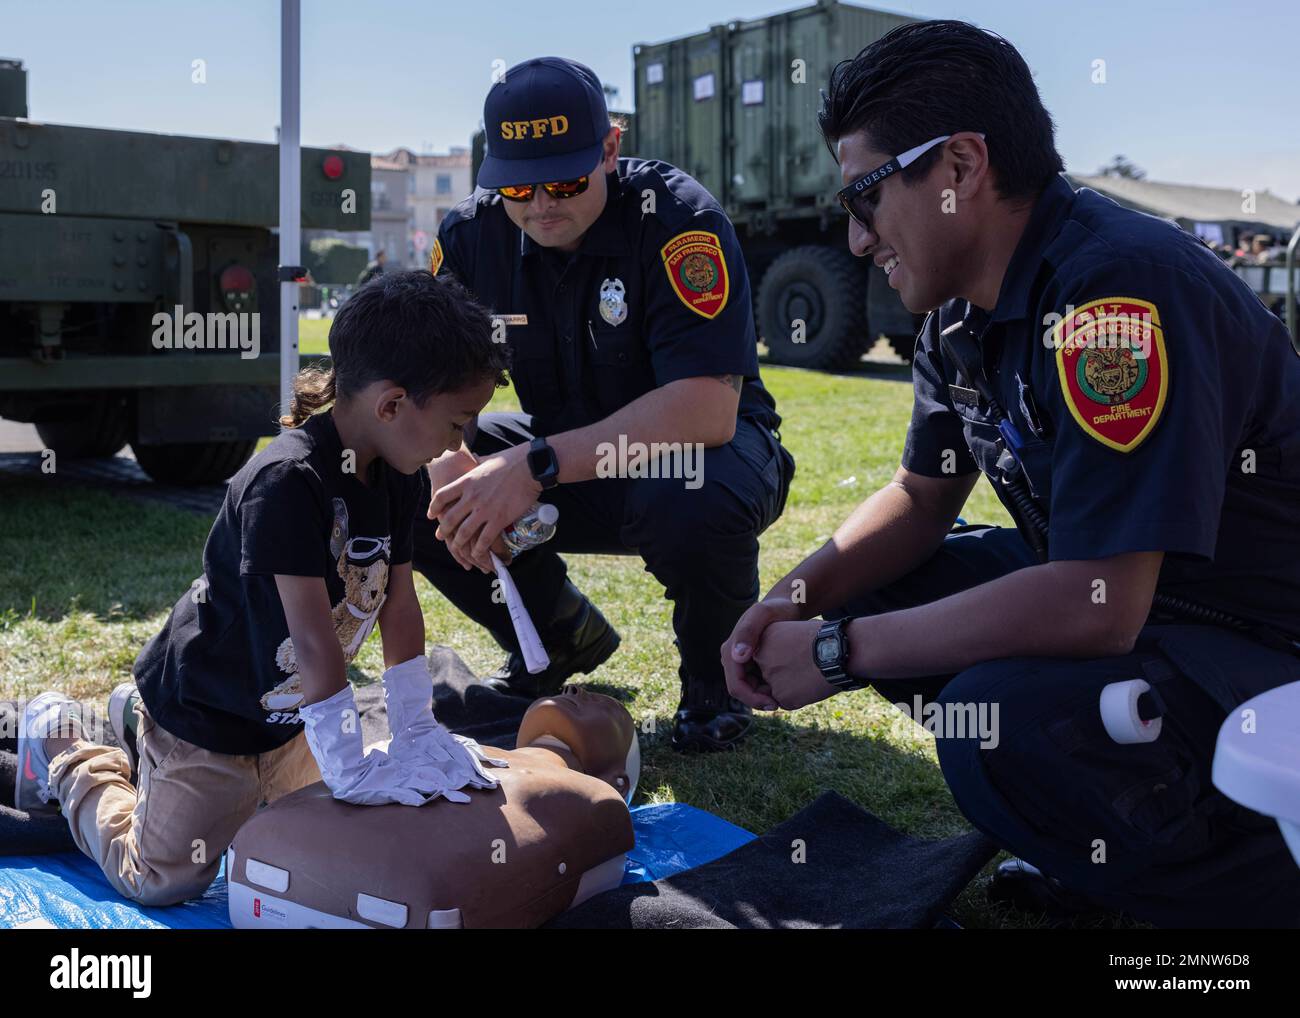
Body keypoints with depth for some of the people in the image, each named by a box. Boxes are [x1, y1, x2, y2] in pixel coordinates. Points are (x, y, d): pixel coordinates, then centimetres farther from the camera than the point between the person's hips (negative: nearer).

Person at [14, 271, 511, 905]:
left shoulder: (397, 479, -7)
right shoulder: (286, 483, -34)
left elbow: (398, 600, -2)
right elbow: (313, 637, -35)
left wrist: (416, 731, -4)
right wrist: (349, 771, -31)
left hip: (281, 714, 8)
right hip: (201, 715, -8)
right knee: (162, 880, 4)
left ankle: (139, 722, 38)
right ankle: (64, 751, 26)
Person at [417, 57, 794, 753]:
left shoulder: (676, 219, -24)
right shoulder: (472, 234, -8)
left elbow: (707, 407, -33)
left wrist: (538, 466, -39)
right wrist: (445, 461, -29)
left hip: (695, 446, -5)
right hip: (568, 458, 5)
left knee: (691, 500, -40)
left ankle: (714, 673, -5)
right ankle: (560, 639, 10)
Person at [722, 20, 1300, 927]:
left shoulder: (1116, 285, -28)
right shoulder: (967, 305, 1)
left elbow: (1094, 608, -33)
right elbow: (923, 497, 12)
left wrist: (839, 651, -22)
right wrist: (795, 600, -6)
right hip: (1118, 598, 9)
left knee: (1007, 724, -33)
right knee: (869, 589, 6)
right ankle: (1097, 845, 12)